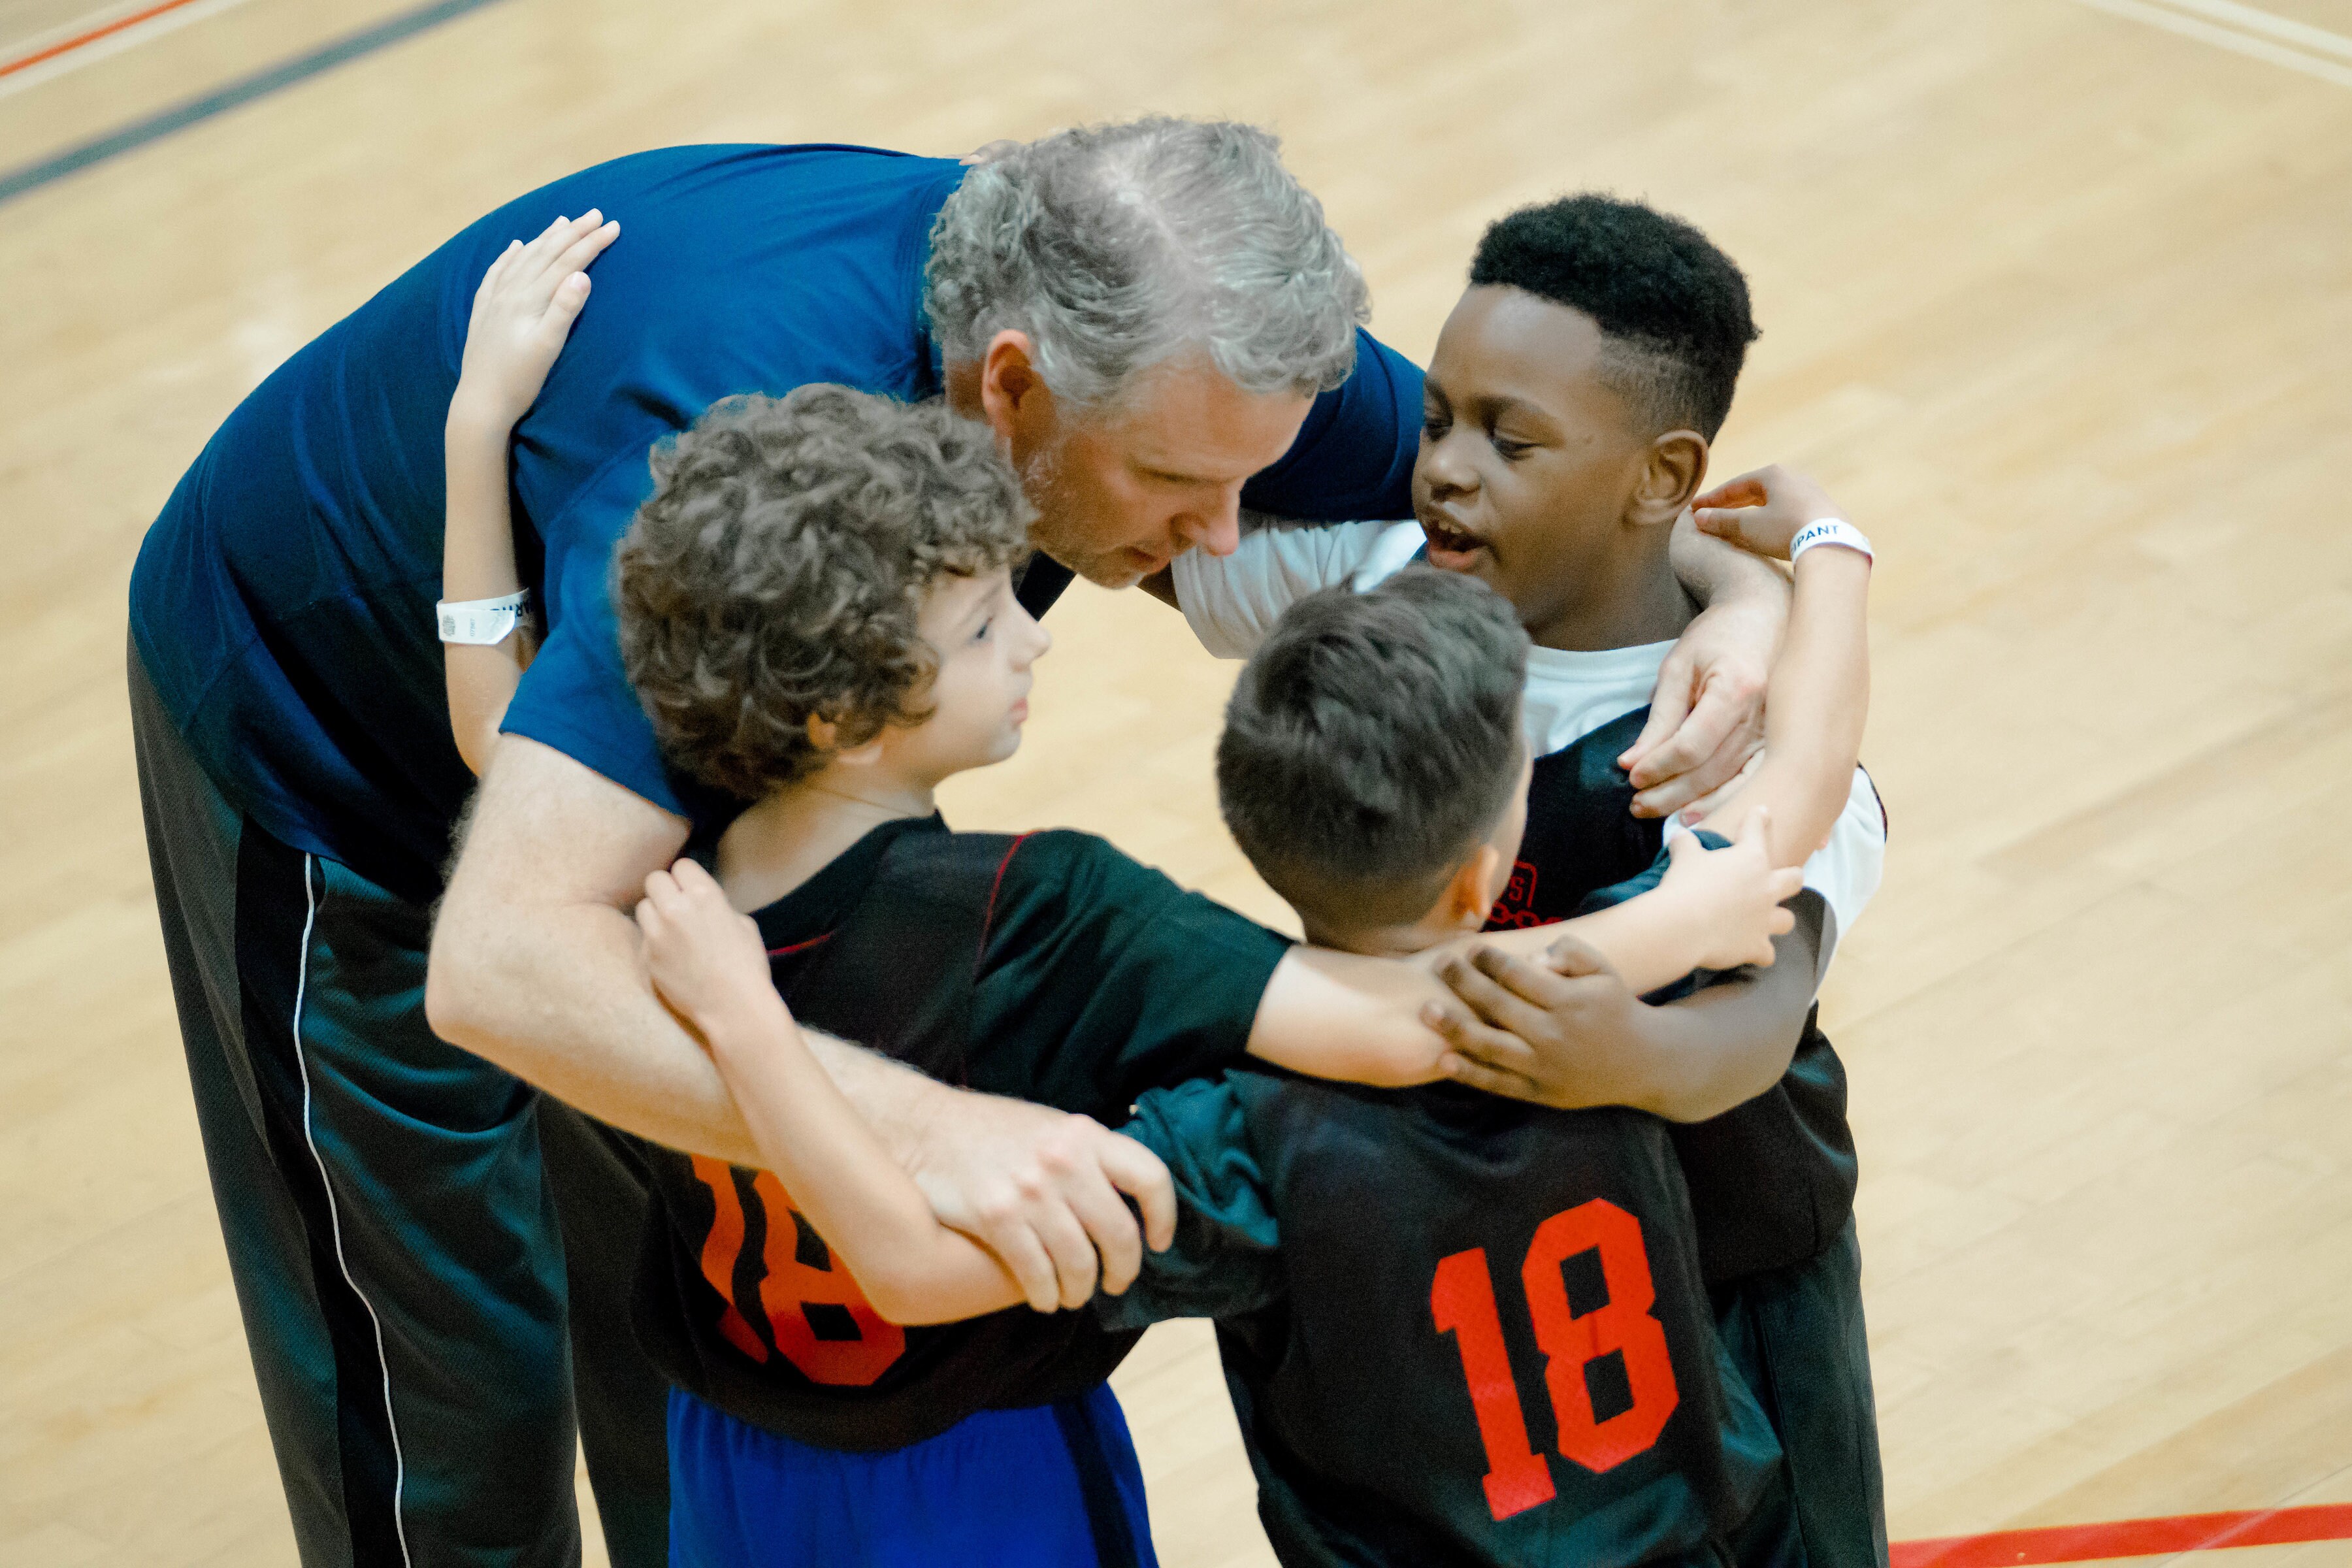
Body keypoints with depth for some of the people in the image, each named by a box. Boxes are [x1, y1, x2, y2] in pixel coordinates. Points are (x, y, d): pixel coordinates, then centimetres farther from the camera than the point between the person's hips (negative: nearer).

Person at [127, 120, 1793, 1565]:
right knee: (447, 1409, 5)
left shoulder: (1157, 344, -27)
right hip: (325, 741, -6)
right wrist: (917, 1123, -66)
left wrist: (1735, 592, -33)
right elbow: (501, 966, -56)